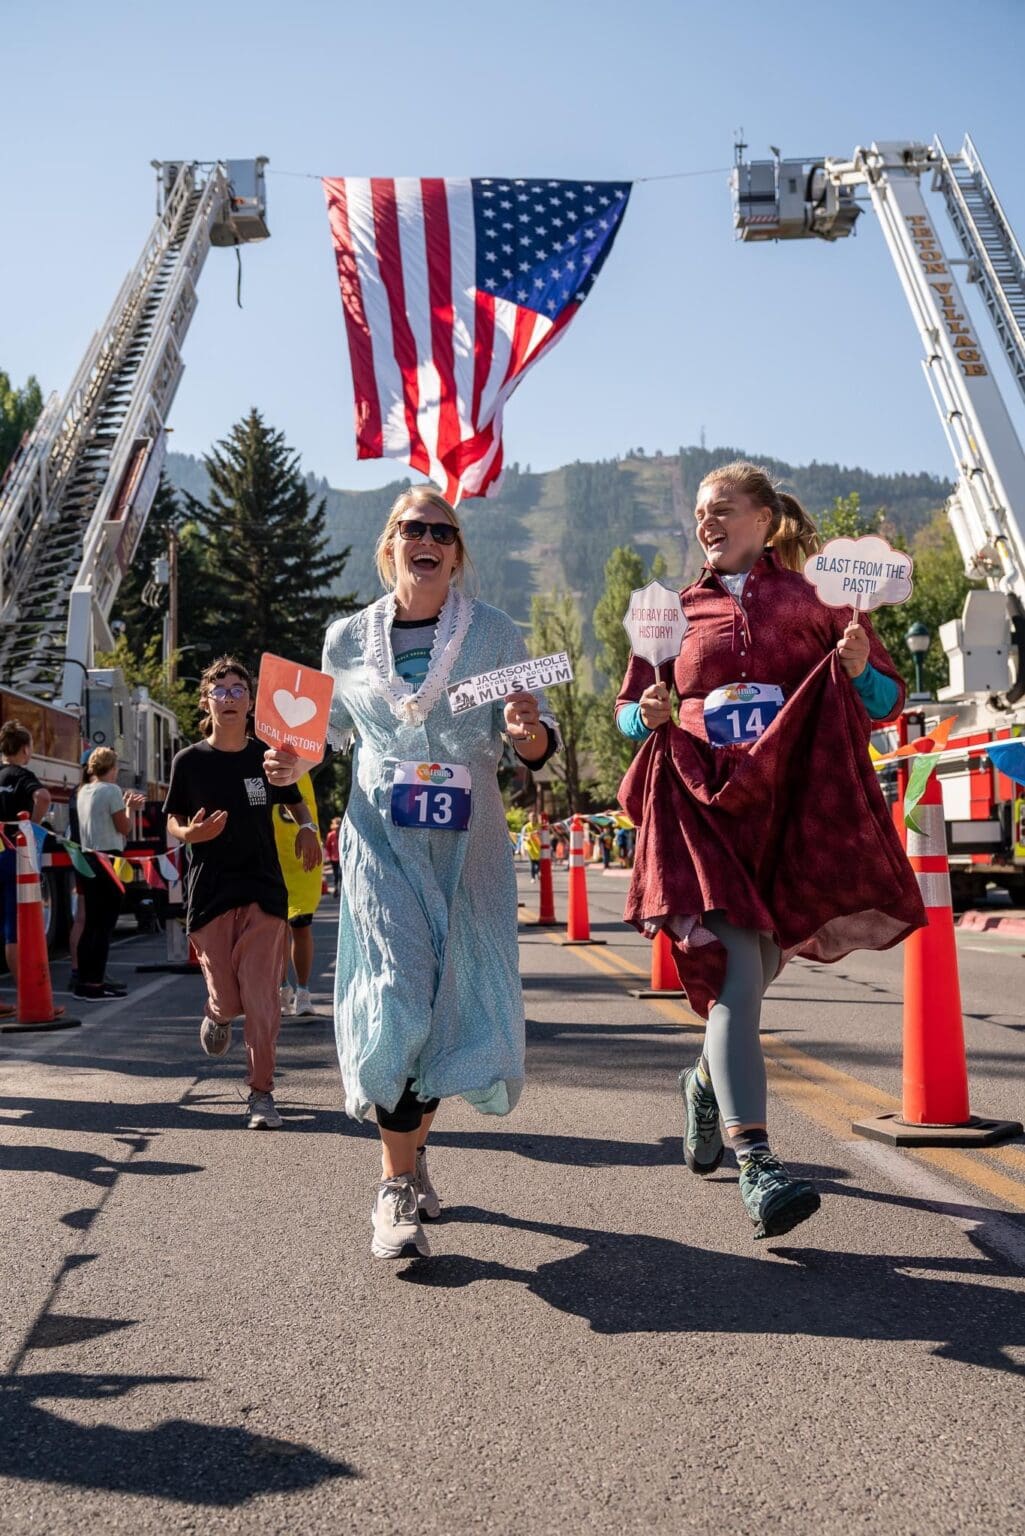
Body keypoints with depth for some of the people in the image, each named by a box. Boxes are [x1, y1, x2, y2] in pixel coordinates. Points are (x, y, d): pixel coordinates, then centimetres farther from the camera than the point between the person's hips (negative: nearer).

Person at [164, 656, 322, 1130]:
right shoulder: (189, 761, 1)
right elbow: (173, 824, 8)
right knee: (226, 997, 3)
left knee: (262, 998, -6)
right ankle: (218, 1014, 41)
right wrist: (191, 833, -15)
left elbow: (296, 803, 17)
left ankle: (262, 1094, 4)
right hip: (209, 891, 0)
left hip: (263, 890, 0)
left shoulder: (268, 757, 3)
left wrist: (307, 829, -5)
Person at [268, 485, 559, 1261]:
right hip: (383, 841, -1)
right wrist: (294, 762, -4)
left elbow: (538, 742, 2)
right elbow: (328, 729, 17)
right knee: (397, 997, -14)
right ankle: (397, 1188, -4)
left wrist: (528, 733, -21)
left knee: (460, 1003, 4)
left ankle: (412, 1144, 32)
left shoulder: (495, 633, 1)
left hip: (470, 846, 1)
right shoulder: (348, 640, 4)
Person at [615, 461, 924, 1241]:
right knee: (736, 970, -14)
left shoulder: (814, 598, 8)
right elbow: (628, 707, 18)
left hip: (795, 805, 1)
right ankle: (757, 1164, -17)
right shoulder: (678, 610, 11)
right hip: (707, 802, -1)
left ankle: (709, 1079, 44)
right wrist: (649, 715, -5)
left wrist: (859, 670, -14)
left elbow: (885, 698, 8)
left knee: (753, 970, 13)